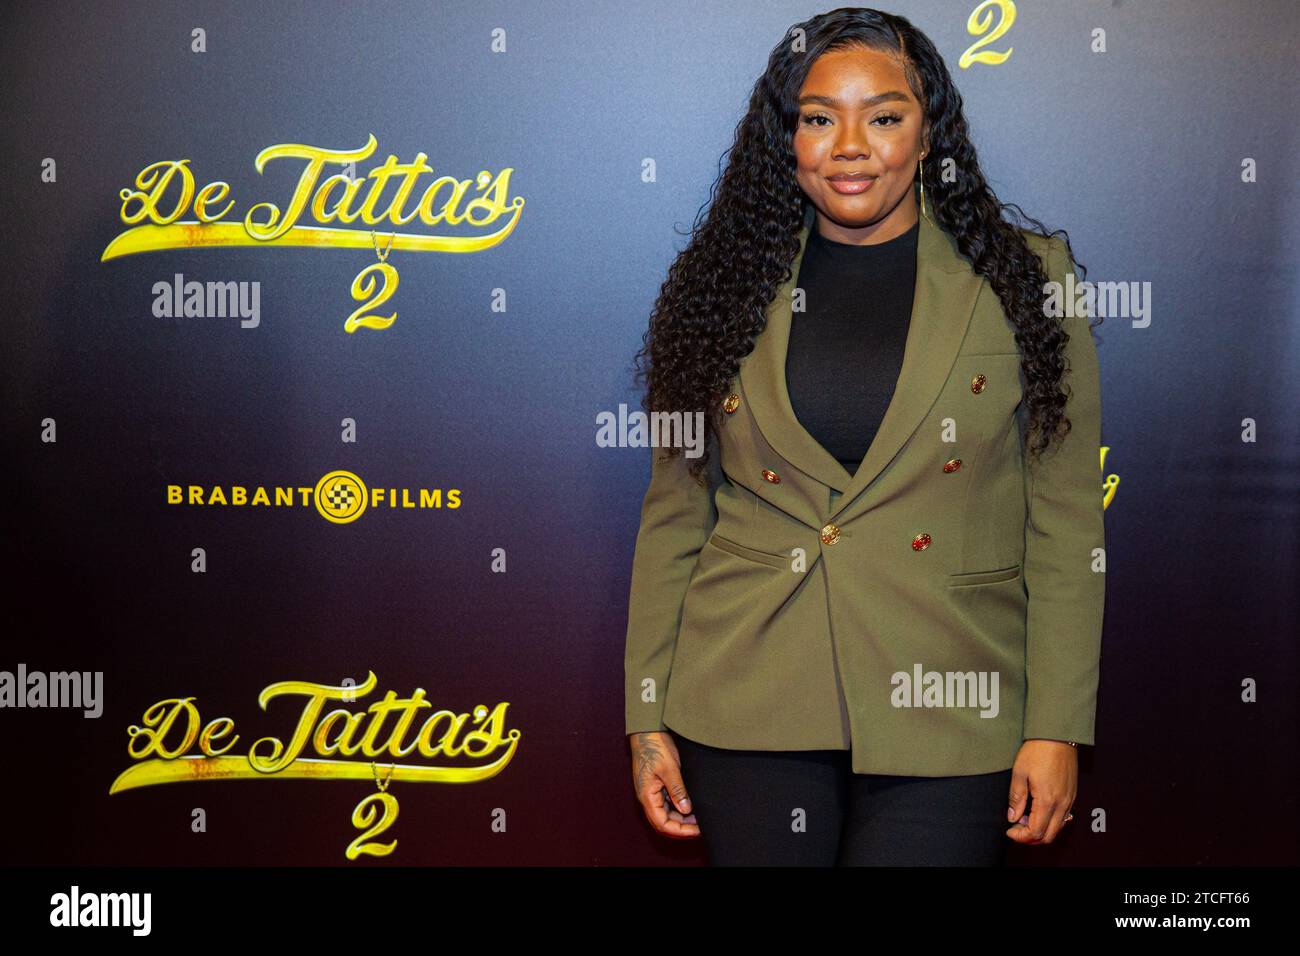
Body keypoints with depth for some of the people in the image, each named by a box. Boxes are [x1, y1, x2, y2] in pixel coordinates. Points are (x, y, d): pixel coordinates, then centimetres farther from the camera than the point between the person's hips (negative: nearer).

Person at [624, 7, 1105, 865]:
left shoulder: (1024, 281, 1)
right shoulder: (725, 285, 5)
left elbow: (1066, 528, 0)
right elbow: (673, 515, 7)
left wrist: (1056, 728, -5)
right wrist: (647, 716, 3)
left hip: (947, 718, -1)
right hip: (747, 711, 2)